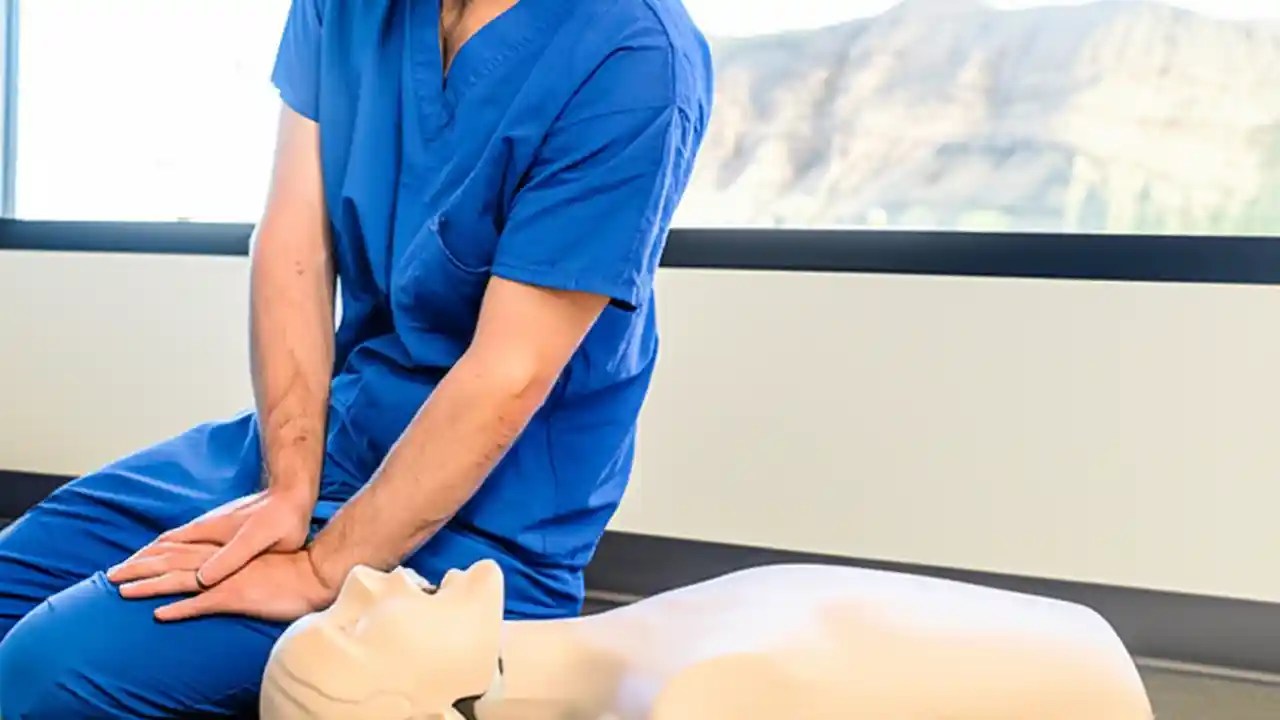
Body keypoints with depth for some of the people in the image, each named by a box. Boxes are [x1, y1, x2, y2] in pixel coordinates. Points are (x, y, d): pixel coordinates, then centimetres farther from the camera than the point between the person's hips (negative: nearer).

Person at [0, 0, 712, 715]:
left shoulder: (636, 59, -24)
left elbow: (507, 380, -24)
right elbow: (294, 239, -4)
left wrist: (322, 571, -20)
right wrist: (289, 490, -12)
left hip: (468, 527, -7)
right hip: (316, 434, 7)